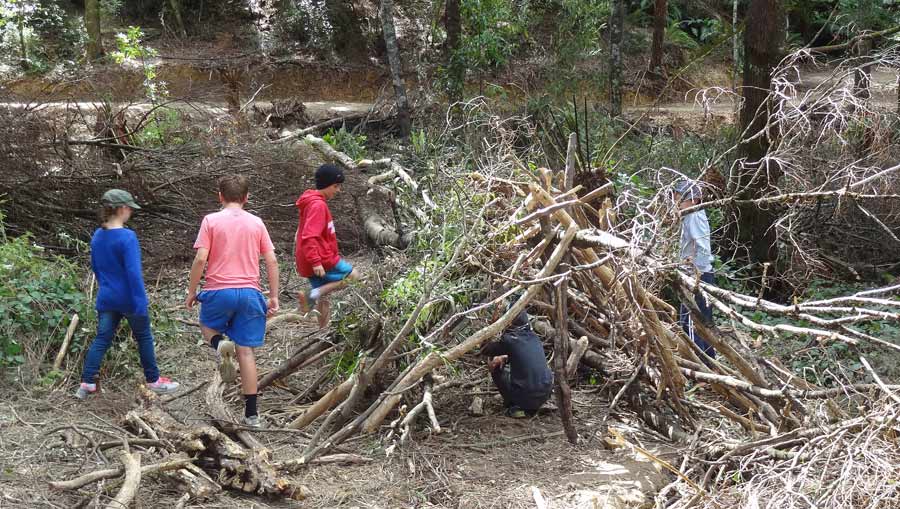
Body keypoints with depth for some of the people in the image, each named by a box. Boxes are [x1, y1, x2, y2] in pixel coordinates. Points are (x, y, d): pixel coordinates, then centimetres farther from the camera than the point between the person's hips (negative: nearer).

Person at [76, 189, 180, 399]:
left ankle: (87, 382, 6)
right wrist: (140, 303, -21)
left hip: (106, 299, 6)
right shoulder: (127, 237, -20)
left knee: (102, 339, 10)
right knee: (144, 338, 11)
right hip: (129, 299, -6)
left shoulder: (97, 236, 3)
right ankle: (153, 380, 23)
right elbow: (134, 272, -23)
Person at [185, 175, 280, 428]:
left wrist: (191, 292, 2)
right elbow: (272, 261, 3)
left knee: (207, 327, 28)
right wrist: (274, 296, 9)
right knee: (246, 351, 5)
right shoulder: (256, 223, 6)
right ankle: (251, 413, 3)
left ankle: (220, 343, -8)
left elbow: (200, 259, -8)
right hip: (250, 293, 2)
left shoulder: (211, 220, -1)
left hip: (219, 291, -2)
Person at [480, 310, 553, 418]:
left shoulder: (509, 339, -8)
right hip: (545, 395, 5)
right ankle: (532, 408, 20)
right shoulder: (534, 337, 10)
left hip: (524, 396, -5)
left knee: (496, 368, 13)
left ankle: (514, 406, 10)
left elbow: (484, 350, 6)